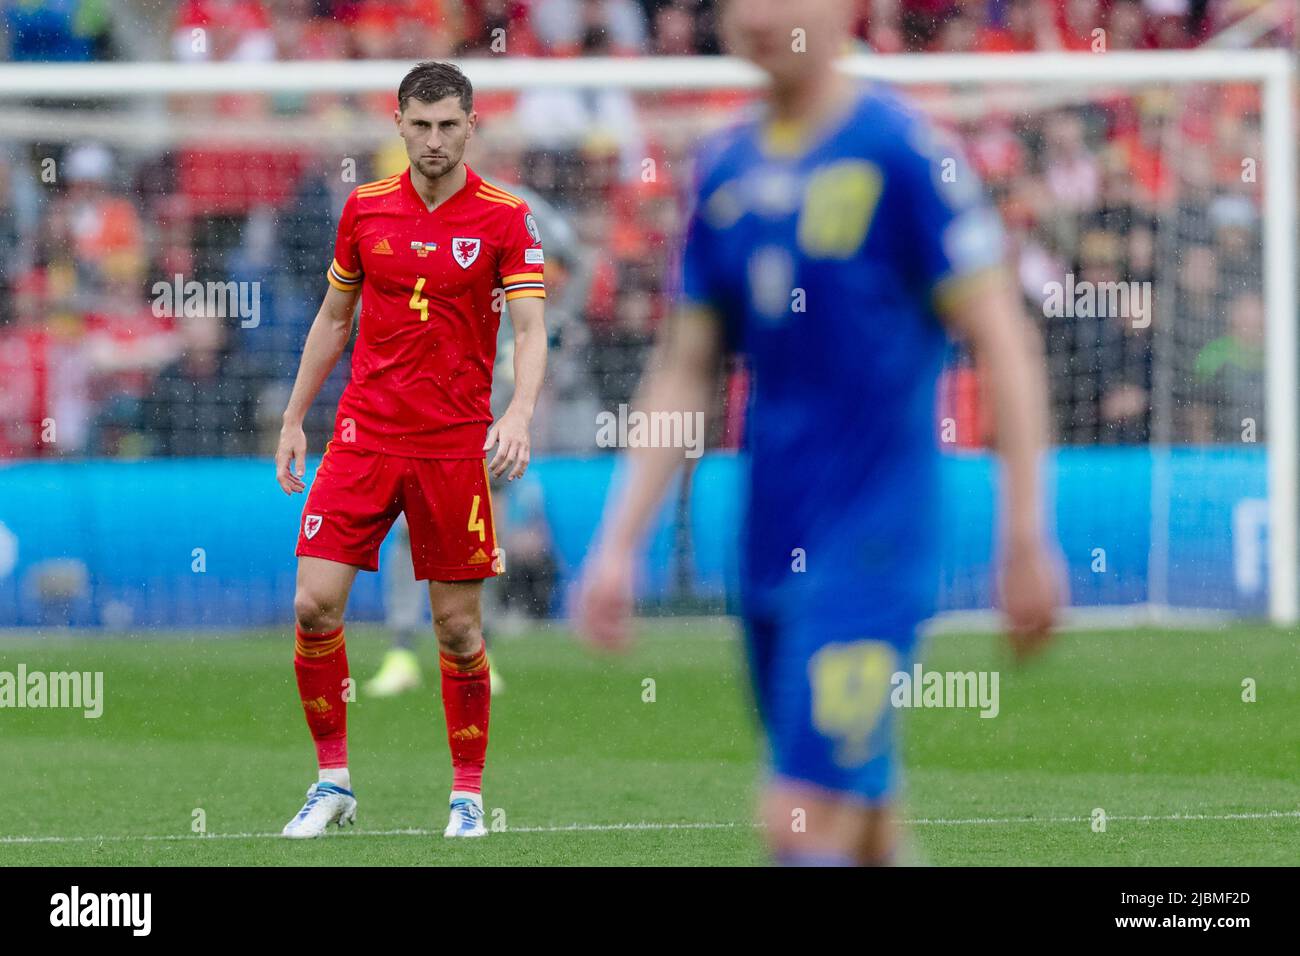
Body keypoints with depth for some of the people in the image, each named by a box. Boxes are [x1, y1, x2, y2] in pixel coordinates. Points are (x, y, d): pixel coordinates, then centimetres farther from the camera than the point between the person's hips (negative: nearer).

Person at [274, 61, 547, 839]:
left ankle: (468, 793, 15)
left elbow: (531, 330, -11)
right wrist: (295, 419, 15)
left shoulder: (506, 219, -5)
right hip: (363, 437, 2)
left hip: (453, 447, -2)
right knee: (315, 604, -8)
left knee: (459, 626, 2)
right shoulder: (365, 208, 5)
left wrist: (519, 414, -29)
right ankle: (334, 781, 5)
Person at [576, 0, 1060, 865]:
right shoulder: (724, 170, 12)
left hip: (875, 537, -6)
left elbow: (1002, 345, -8)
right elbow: (685, 372, 18)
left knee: (806, 822, -15)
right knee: (864, 834, 10)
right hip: (770, 549, 6)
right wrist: (619, 545, 12)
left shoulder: (902, 152, -7)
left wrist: (1027, 538, -12)